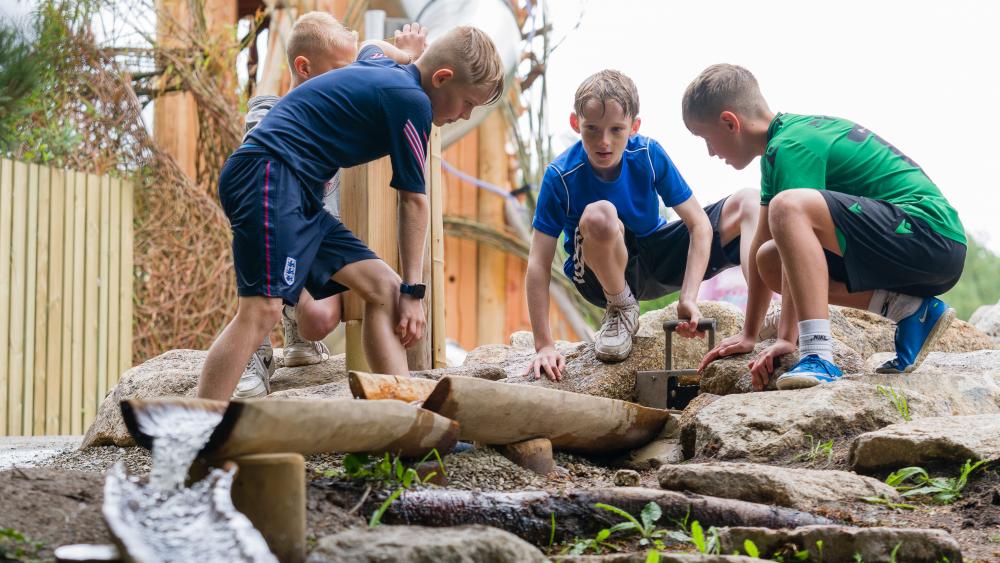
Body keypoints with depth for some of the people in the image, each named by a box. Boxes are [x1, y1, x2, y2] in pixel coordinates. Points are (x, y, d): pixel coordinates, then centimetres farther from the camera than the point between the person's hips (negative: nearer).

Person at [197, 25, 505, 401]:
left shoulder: (380, 64, 20)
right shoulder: (412, 100, -6)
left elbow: (370, 47, 48)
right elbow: (413, 201, -1)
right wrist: (413, 290, 3)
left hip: (300, 200, 10)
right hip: (269, 176, -10)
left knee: (384, 288, 3)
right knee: (263, 308, -23)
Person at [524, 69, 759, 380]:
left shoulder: (649, 155, -18)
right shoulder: (560, 176, -23)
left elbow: (699, 224, -16)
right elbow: (538, 265, -24)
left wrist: (688, 298, -29)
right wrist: (544, 347, -29)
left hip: (657, 258, 3)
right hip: (602, 274, -3)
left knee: (750, 202, -13)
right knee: (598, 215, -38)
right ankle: (621, 309, -10)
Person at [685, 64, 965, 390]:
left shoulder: (791, 146, -13)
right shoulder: (794, 132, 18)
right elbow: (762, 246, 20)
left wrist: (787, 339, -16)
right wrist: (749, 334, 22)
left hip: (930, 234, -11)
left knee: (789, 207, -27)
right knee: (771, 258, 13)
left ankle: (819, 357, -33)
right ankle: (911, 312, 3)